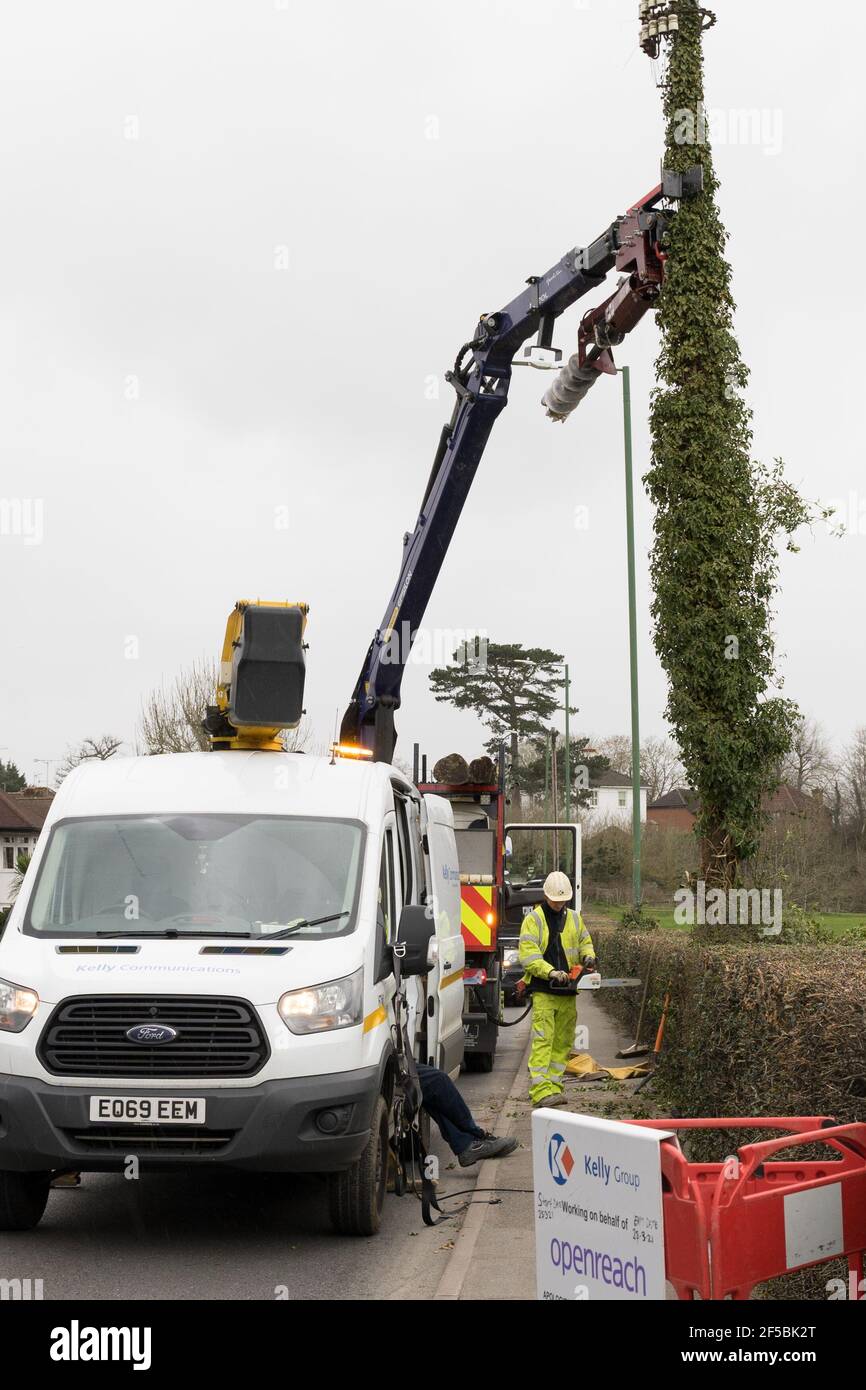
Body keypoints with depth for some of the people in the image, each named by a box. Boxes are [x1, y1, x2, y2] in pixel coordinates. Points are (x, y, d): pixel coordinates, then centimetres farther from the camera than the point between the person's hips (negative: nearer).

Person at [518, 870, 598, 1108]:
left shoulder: (574, 919, 14)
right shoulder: (533, 919, -4)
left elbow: (585, 942, 21)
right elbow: (528, 954, -13)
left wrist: (588, 956, -3)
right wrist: (550, 971, -25)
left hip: (567, 992, 6)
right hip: (543, 991, -6)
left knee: (563, 1041, 8)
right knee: (543, 1040, -13)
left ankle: (553, 1086, 14)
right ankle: (540, 1091, -17)